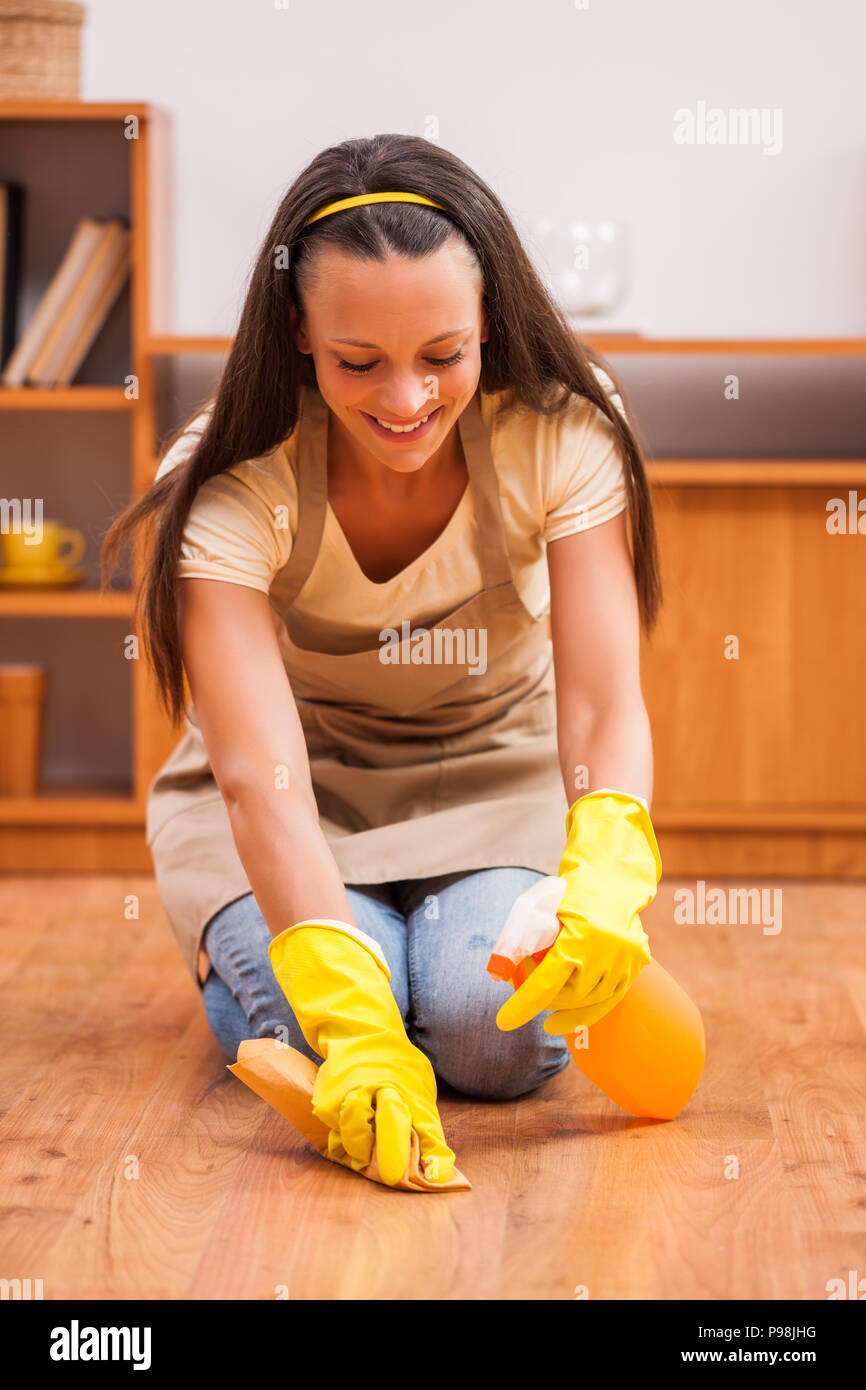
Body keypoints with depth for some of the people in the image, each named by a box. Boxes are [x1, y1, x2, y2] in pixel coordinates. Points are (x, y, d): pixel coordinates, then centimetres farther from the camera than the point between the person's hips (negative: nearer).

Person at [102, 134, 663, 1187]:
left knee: (496, 1032, -25)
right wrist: (356, 1030, -50)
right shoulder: (234, 486, -28)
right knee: (312, 1023, -27)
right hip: (297, 794, 0)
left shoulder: (563, 436, -23)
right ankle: (233, 941, 9)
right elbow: (261, 775, -36)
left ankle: (443, 936, 11)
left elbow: (603, 707, -27)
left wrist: (605, 881, -50)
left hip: (494, 778, 1)